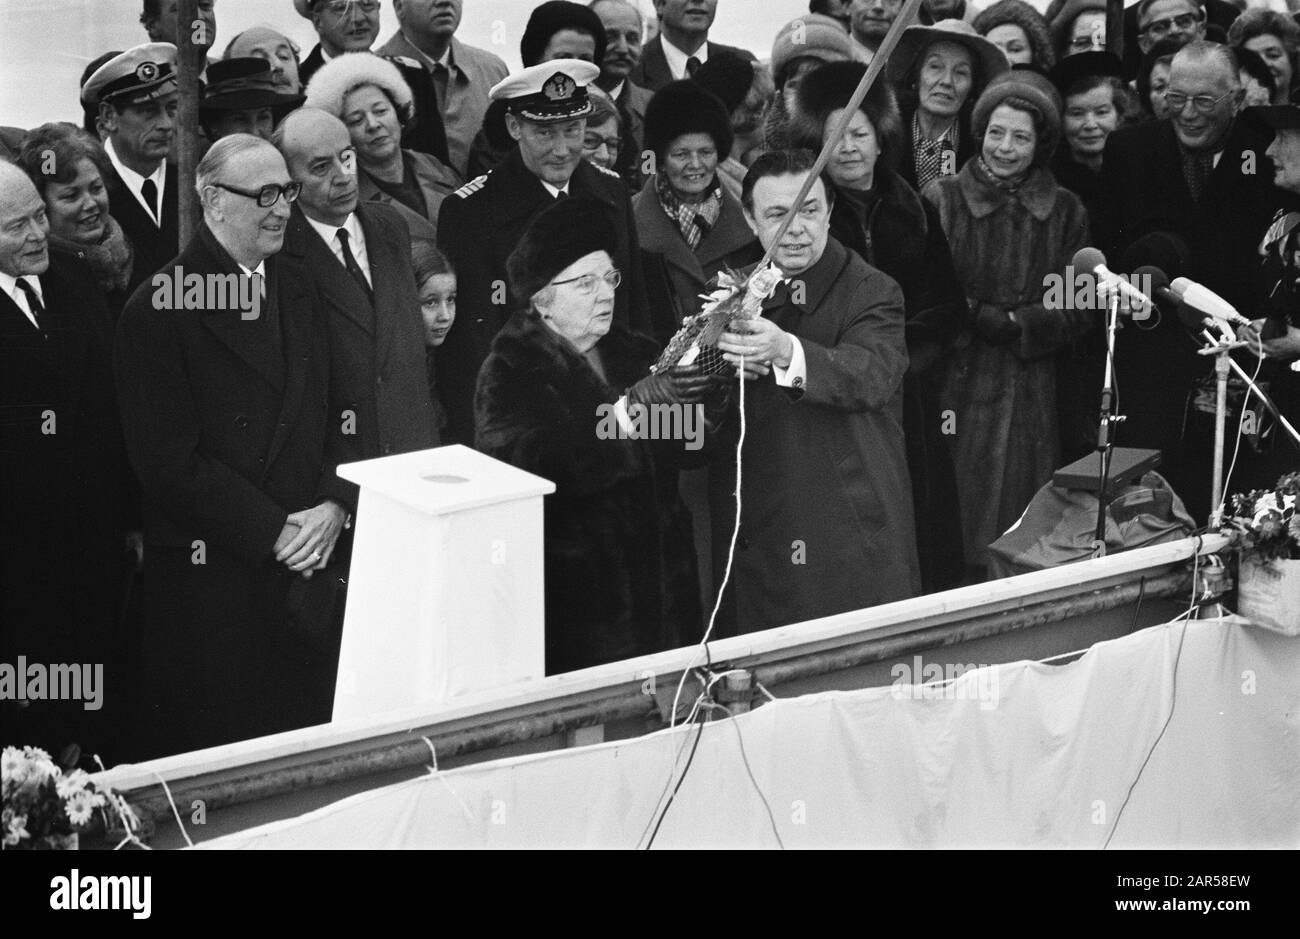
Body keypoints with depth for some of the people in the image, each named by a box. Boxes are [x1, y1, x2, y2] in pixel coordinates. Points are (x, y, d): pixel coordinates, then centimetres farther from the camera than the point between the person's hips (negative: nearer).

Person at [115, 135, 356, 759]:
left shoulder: (301, 287, 11)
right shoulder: (158, 311, -11)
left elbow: (333, 411, 15)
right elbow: (168, 460, -14)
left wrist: (335, 503, -4)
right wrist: (274, 533, -14)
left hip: (308, 565, 6)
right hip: (209, 581, -6)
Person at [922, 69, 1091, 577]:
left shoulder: (1065, 212, 9)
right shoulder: (942, 200, 2)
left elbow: (1076, 311, 4)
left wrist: (1011, 324, -10)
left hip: (1031, 401, 2)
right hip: (956, 392, -2)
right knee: (954, 529, -4)